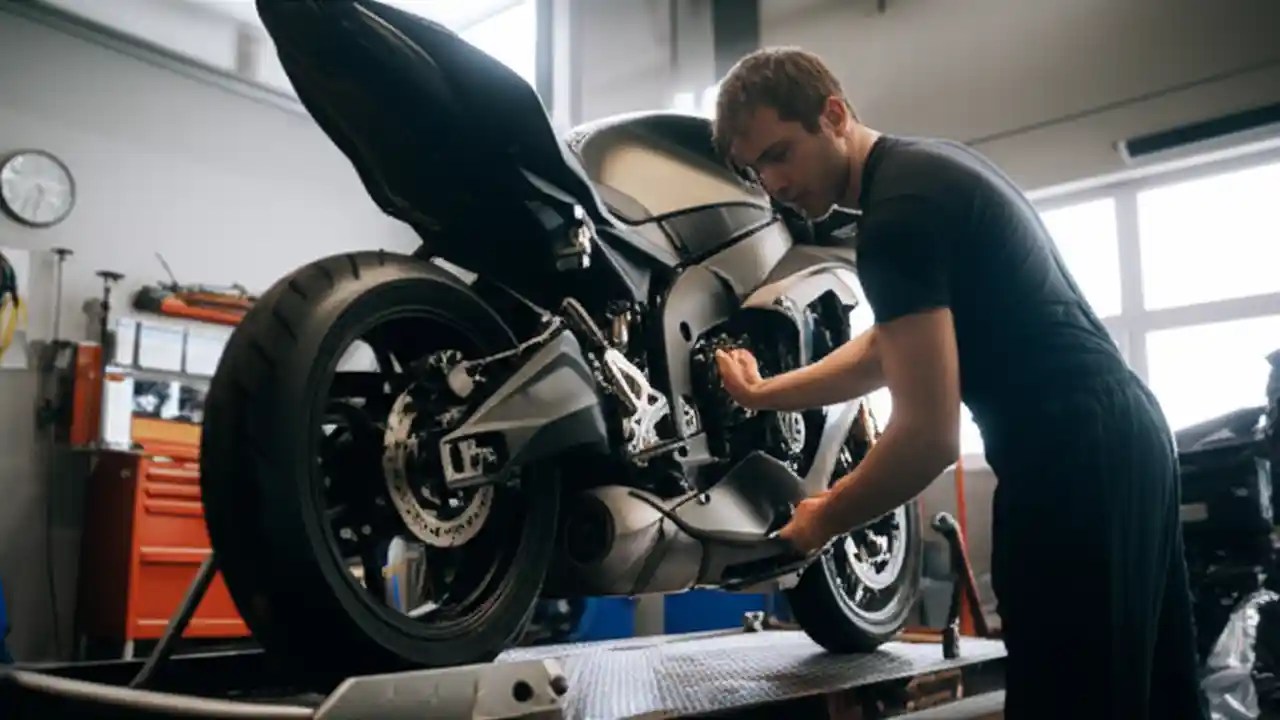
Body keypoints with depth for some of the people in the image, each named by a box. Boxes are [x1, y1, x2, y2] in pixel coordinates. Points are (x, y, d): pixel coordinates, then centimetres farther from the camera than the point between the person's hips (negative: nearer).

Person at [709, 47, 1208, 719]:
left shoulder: (897, 211, -16)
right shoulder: (923, 165, 16)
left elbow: (930, 435, -20)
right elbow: (887, 348, 27)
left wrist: (825, 518, -4)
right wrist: (762, 393, 30)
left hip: (1069, 456, -11)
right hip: (1127, 432, 11)